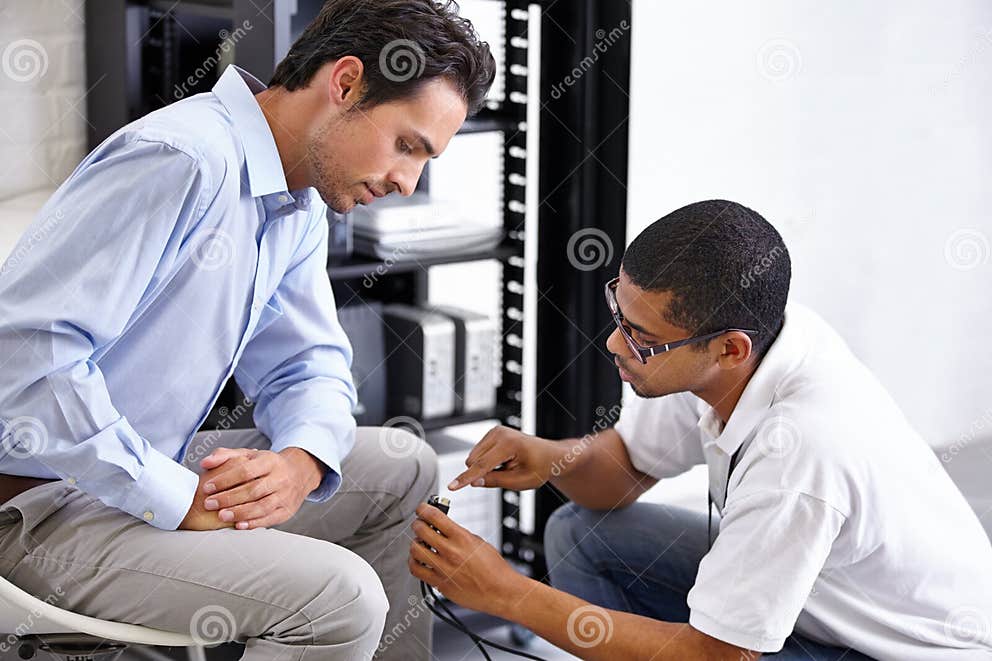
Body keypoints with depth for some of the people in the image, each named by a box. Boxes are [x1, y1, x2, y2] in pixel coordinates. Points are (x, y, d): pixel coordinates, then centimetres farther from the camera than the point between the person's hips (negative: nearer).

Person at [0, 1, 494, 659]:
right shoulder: (187, 160, -24)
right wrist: (178, 500, -25)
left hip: (154, 472, 10)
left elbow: (307, 365, 14)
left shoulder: (301, 209, 8)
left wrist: (300, 461, -10)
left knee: (403, 468, 14)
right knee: (338, 596, -24)